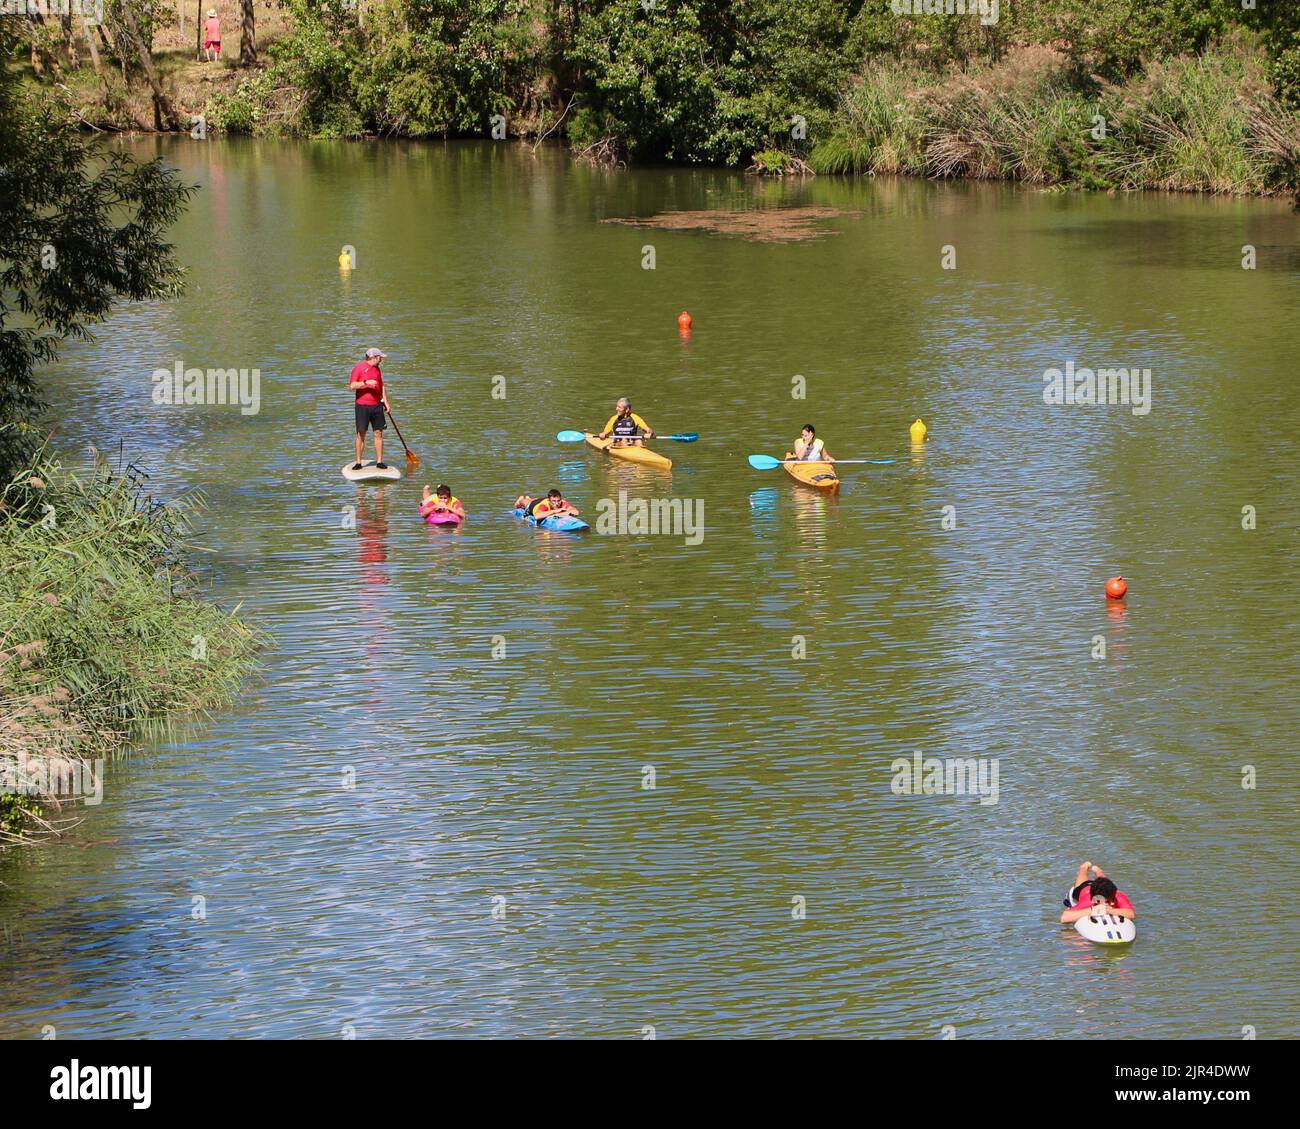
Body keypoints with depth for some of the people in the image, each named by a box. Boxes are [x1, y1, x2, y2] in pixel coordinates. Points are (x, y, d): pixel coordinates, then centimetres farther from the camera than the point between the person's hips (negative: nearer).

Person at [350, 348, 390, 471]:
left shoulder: (377, 369, 15)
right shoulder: (358, 368, -4)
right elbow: (352, 385, -12)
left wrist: (385, 402, 14)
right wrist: (366, 382, -23)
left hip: (377, 405, 5)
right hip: (362, 405, -5)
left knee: (378, 433, 2)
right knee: (361, 434, -2)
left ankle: (379, 461, 7)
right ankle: (358, 462, 4)